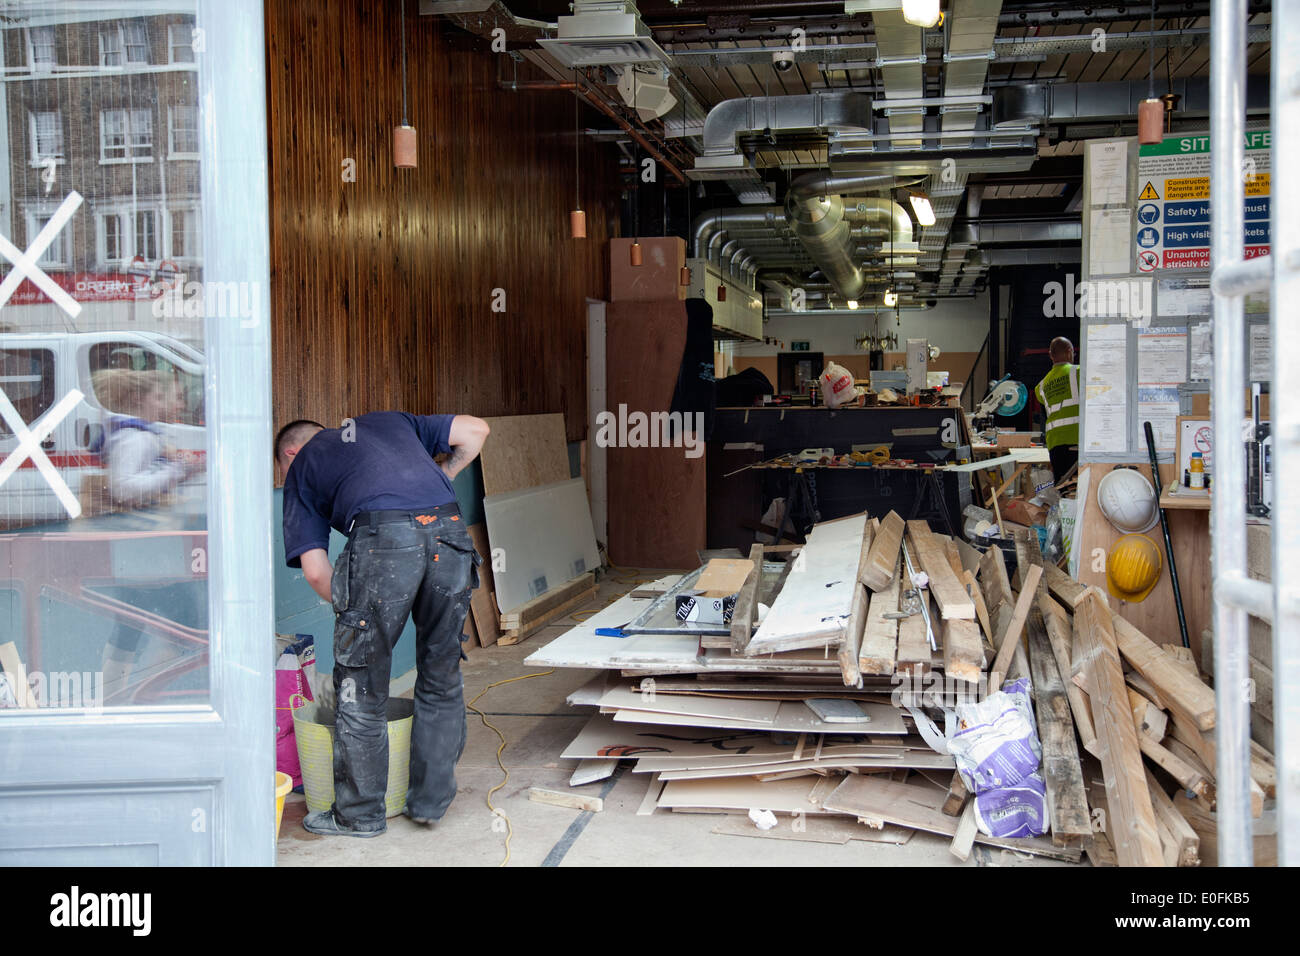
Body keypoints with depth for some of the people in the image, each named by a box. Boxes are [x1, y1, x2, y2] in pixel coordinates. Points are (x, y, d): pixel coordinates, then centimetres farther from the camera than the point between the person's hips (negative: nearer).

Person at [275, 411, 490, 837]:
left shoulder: (300, 465, 25)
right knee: (442, 679, 18)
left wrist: (350, 609, 29)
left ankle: (360, 814, 23)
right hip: (449, 530, 4)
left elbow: (315, 570, 14)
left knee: (361, 686, 12)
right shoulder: (389, 420, 34)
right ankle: (430, 801, 29)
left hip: (382, 539, -4)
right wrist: (443, 476, 37)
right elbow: (475, 429, 25)